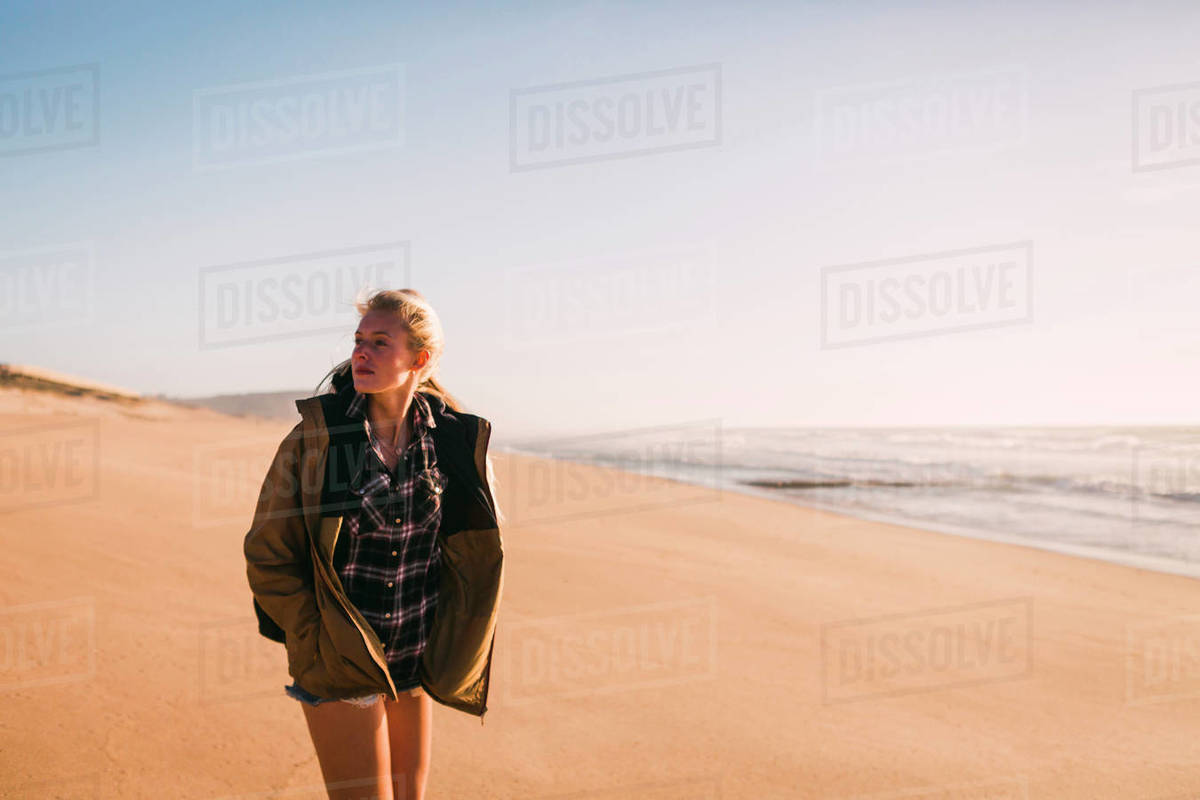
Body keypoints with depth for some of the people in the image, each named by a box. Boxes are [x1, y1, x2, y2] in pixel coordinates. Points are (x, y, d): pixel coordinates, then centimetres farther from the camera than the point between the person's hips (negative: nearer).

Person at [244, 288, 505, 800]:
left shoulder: (453, 438, -5)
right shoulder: (315, 437, -13)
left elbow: (479, 542, 11)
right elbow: (267, 555, -6)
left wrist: (447, 640, 8)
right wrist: (314, 639, -7)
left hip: (415, 663, 4)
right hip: (339, 667, -4)